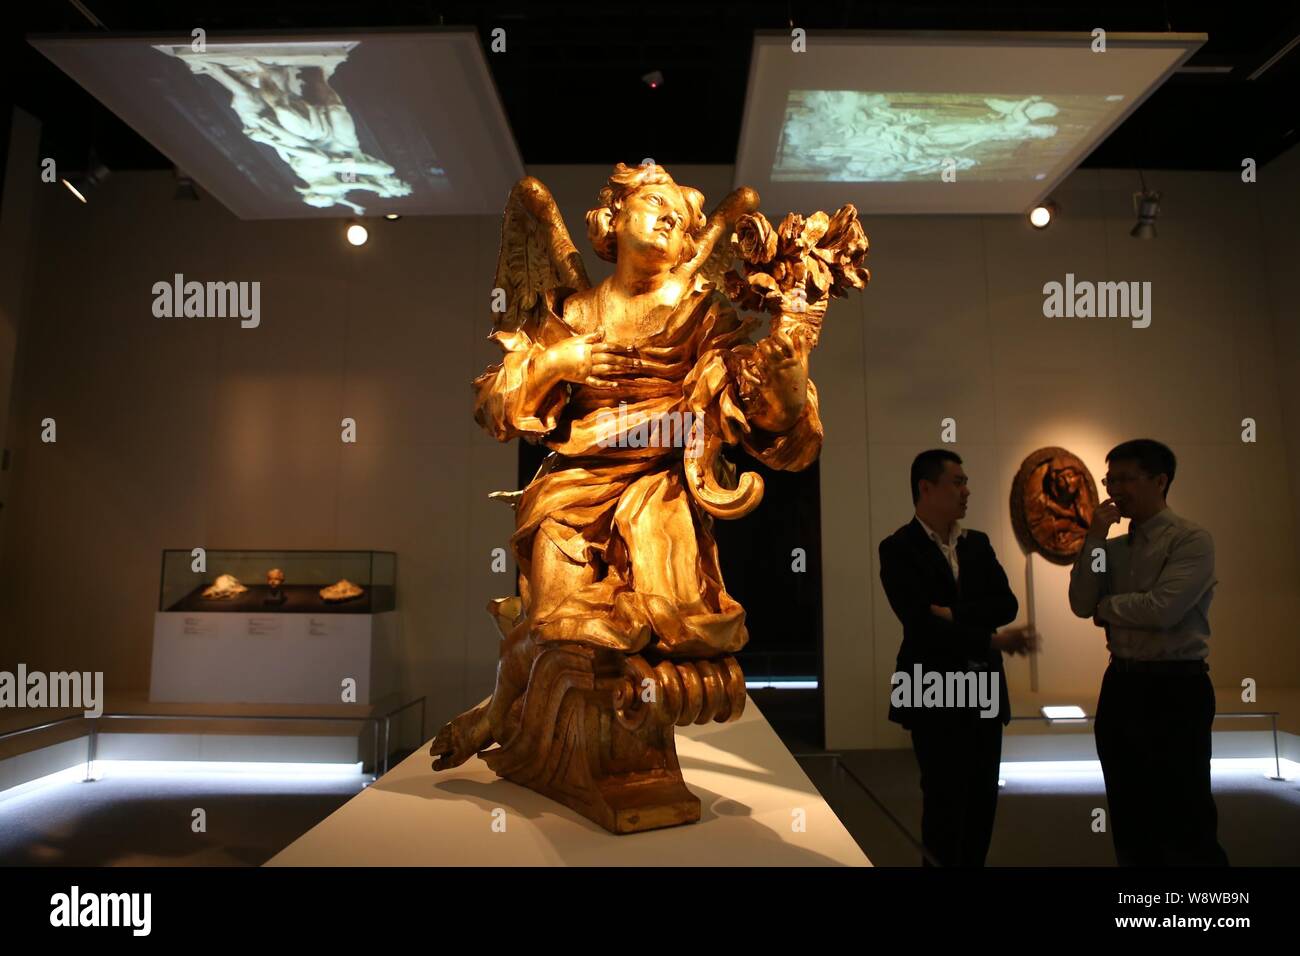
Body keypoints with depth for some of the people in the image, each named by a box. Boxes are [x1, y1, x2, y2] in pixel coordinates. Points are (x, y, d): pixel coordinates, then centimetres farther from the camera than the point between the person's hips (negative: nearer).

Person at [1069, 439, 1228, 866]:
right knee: (1130, 816, 17)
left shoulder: (1191, 540, -9)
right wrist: (1095, 537, -6)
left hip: (1174, 688, -6)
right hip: (1121, 685, 7)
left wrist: (1106, 608, -4)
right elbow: (1081, 604, -3)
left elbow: (1162, 609, -21)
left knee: (1185, 819, 3)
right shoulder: (1114, 547, 10)